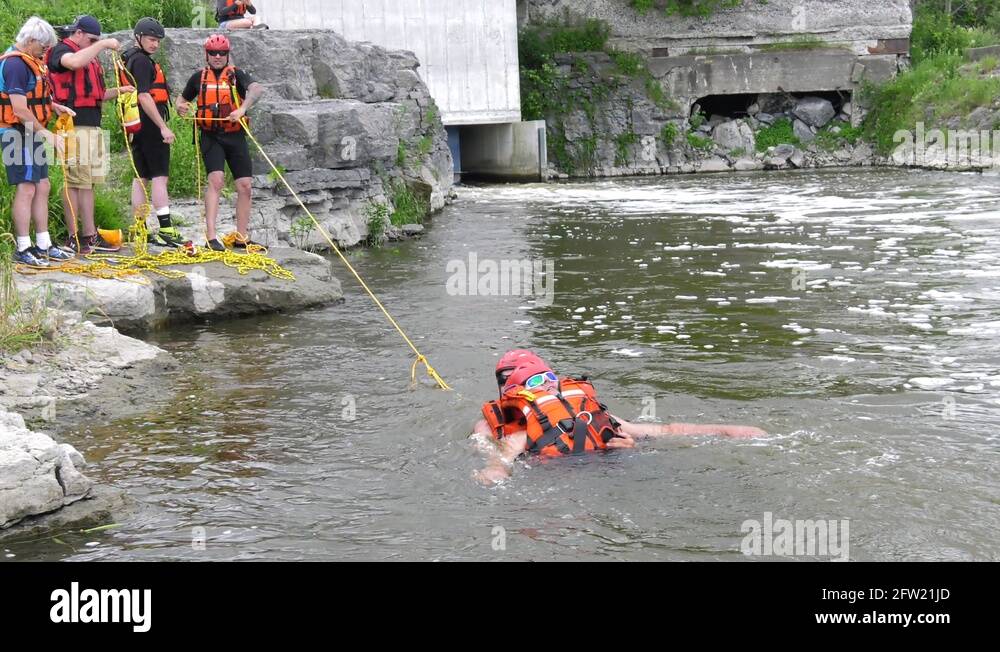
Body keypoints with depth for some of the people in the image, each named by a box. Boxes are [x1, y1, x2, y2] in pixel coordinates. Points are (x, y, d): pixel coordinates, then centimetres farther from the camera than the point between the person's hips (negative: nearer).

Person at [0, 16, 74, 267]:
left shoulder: (29, 62, 15)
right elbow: (20, 110, -23)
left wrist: (56, 106, 11)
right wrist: (48, 135, -18)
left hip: (32, 134, 10)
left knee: (42, 187, 12)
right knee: (26, 189, -9)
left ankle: (44, 245, 19)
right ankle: (23, 249, -5)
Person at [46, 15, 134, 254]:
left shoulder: (91, 57, 22)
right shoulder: (61, 51, -3)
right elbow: (74, 62, -29)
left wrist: (118, 91, 11)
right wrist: (103, 44, -18)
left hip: (93, 127, 9)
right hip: (73, 127, -9)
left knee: (88, 182, 9)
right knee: (74, 182, -6)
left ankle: (90, 235, 13)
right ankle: (73, 238, -3)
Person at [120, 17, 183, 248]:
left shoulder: (129, 60, 19)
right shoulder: (141, 61, -13)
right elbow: (144, 97, -20)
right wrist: (163, 127, -21)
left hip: (137, 126, 10)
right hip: (150, 125, -10)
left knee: (141, 177, 10)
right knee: (160, 176, -10)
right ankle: (166, 229, -13)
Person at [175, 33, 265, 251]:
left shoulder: (236, 75, 5)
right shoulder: (199, 77, 11)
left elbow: (257, 88, -15)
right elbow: (183, 98, 25)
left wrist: (242, 109, -32)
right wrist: (180, 107, 0)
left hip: (235, 136, 1)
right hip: (211, 137, -1)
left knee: (245, 186, 1)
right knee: (216, 180, -19)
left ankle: (241, 237, 13)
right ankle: (211, 237, -22)